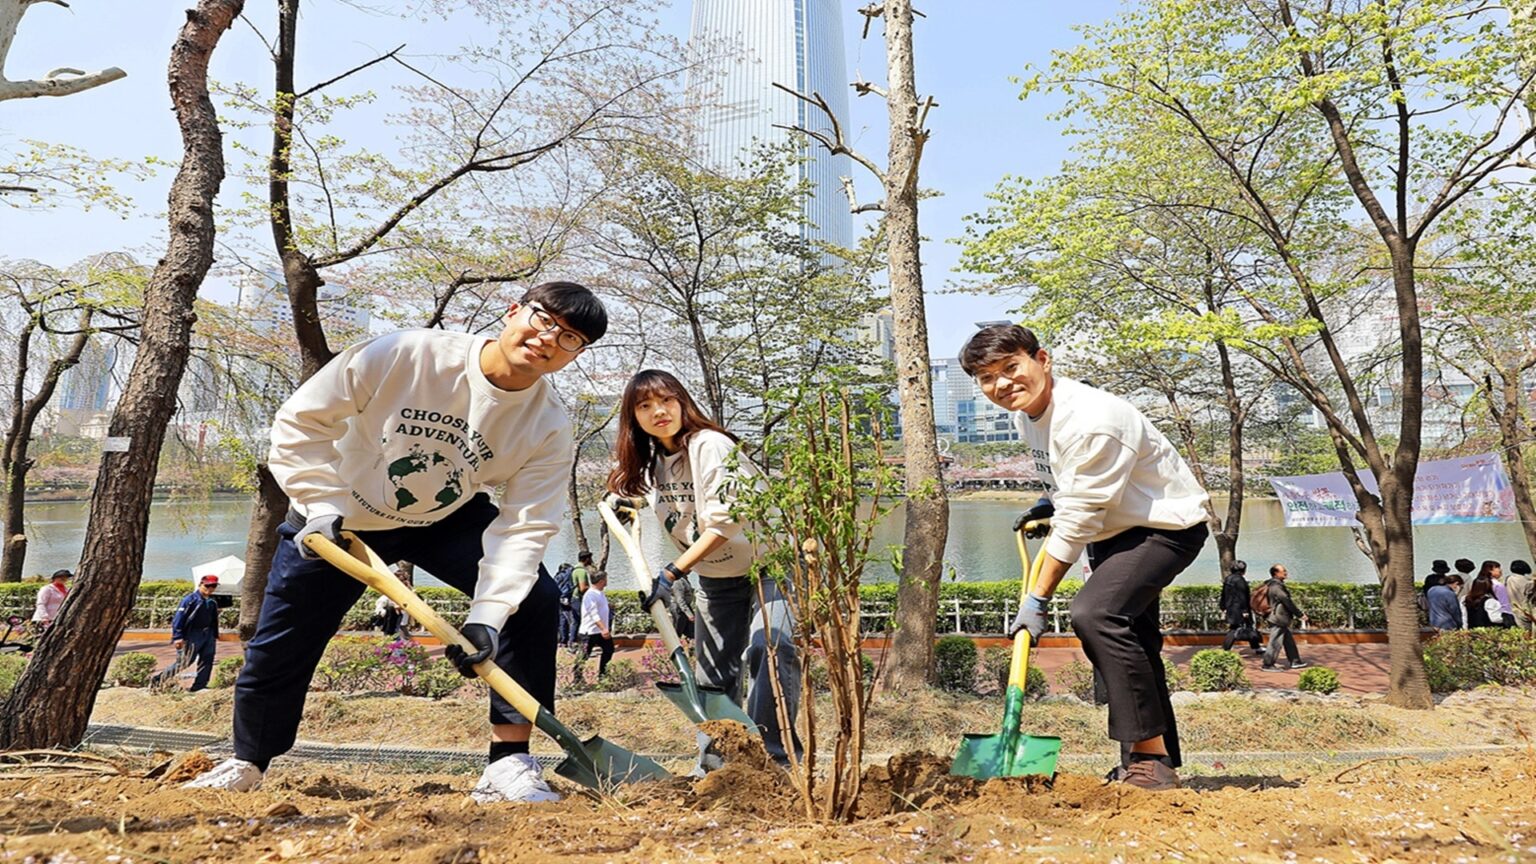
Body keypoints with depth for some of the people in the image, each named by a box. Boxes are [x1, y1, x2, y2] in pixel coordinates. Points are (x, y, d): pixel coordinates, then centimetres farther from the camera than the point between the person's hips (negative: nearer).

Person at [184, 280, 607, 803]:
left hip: (449, 520, 1)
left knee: (534, 599, -20)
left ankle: (508, 764, -11)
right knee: (281, 644, 7)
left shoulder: (550, 431, -24)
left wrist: (486, 616, -36)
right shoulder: (405, 355, -29)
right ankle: (246, 764, 37)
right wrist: (322, 506, -23)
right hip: (342, 514, 0)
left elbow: (523, 528, -26)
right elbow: (301, 420, -18)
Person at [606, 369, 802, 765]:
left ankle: (775, 756, -20)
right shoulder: (651, 462, 2)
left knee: (770, 647, -29)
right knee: (714, 675, 12)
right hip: (714, 579, 8)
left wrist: (672, 573, -27)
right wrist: (627, 503, 8)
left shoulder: (710, 445, -22)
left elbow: (724, 523, -28)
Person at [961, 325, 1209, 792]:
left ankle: (1151, 759, -18)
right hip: (1114, 531, 10)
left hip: (1167, 525, -10)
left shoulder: (1091, 420, -30)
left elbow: (1078, 520, -28)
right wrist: (1047, 504, 5)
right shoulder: (1028, 411, -2)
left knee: (1094, 614, -28)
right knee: (1130, 644, 15)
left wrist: (1038, 600, -24)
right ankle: (1155, 764, 30)